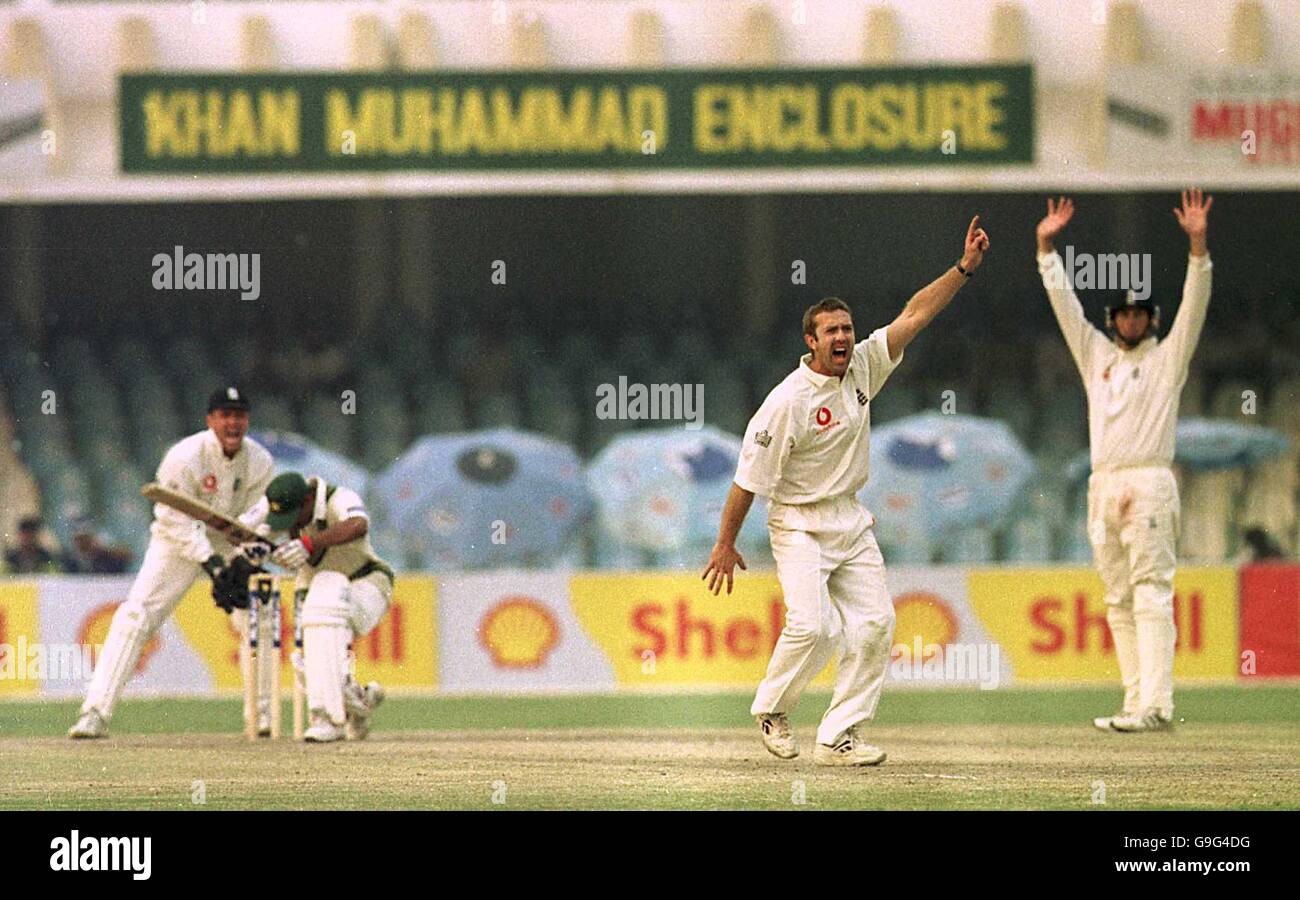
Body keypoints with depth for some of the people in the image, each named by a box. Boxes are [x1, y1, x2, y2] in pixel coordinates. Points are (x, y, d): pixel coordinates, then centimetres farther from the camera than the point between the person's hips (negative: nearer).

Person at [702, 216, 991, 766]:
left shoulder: (863, 366, 0)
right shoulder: (788, 401, -19)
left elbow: (915, 314, 1)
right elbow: (750, 475, -14)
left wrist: (965, 268, -8)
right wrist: (726, 544, -10)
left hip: (850, 520, 7)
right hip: (798, 523, -7)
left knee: (875, 623, -4)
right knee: (811, 625, -21)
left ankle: (838, 736, -1)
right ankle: (771, 710, 6)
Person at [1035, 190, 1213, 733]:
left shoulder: (1167, 358, 7)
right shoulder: (1096, 355, 20)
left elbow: (1193, 304, -4)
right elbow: (1064, 303, 19)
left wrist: (1197, 244, -16)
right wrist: (1046, 247, 11)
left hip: (1148, 482, -6)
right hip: (1103, 486, 6)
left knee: (1151, 594, -12)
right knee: (1119, 601, 4)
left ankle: (1156, 705, -19)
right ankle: (1136, 703, 4)